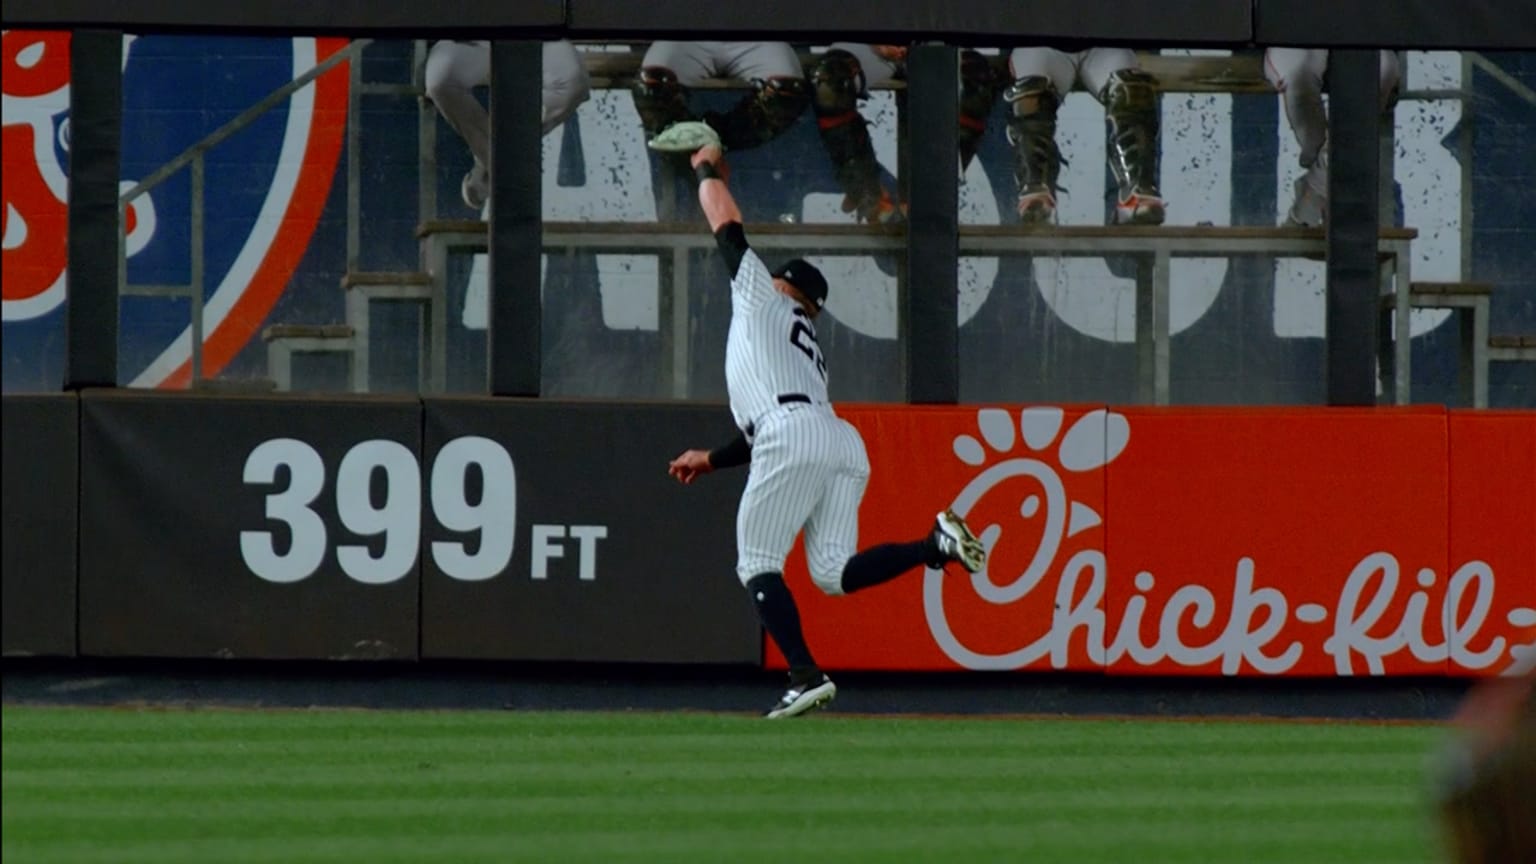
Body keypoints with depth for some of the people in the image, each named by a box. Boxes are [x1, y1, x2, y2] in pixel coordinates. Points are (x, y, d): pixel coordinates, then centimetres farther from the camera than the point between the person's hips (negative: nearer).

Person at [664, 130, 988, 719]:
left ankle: (806, 675, -19)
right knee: (834, 573, -1)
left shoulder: (763, 298, 22)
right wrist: (710, 460, 46)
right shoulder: (811, 352, 38)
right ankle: (936, 544, -17)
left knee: (758, 566, -4)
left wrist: (708, 171, 42)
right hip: (845, 446, 7)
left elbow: (725, 222, 25)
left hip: (797, 438, -7)